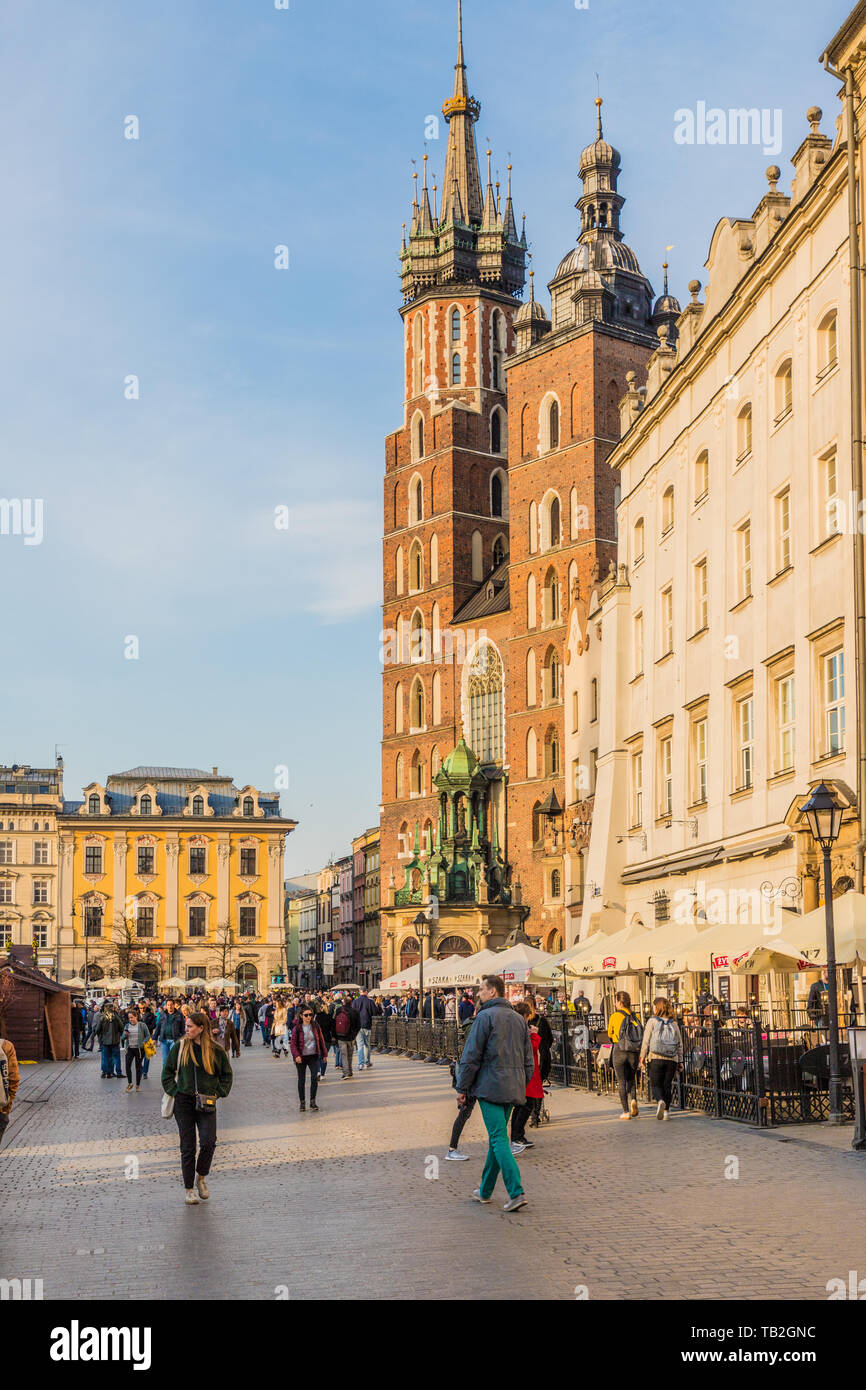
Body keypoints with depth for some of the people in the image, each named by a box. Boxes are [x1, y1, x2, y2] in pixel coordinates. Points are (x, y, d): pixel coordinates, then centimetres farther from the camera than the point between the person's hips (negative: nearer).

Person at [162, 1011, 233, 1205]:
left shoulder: (215, 1051, 1)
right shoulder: (180, 1047, 2)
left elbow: (227, 1075, 13)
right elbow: (167, 1071, 11)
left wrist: (218, 1094, 2)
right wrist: (173, 1092, 0)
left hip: (206, 1102, 0)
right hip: (184, 1102, 1)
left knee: (208, 1142, -15)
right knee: (187, 1146, 1)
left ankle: (200, 1177, 11)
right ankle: (189, 1189, 12)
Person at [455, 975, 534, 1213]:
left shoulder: (485, 1017, -9)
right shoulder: (519, 1019, 15)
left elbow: (471, 1056, -11)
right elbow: (528, 1060, 18)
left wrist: (462, 1088, -4)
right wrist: (522, 1086, 24)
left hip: (490, 1088, -7)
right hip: (513, 1090, 7)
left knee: (499, 1139, -9)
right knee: (497, 1137, 16)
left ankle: (516, 1192, -19)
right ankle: (486, 1190, 24)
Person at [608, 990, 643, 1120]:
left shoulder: (615, 1016, -4)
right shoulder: (635, 1017, 5)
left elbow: (610, 1034, 7)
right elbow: (641, 1034, 5)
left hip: (619, 1051, -3)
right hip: (634, 1052, 3)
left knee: (622, 1082, 3)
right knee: (631, 1080, 18)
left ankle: (626, 1111, -1)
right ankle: (633, 1100, -8)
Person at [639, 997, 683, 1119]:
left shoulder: (652, 1021, -2)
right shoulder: (673, 1023, 9)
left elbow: (646, 1041, -3)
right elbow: (680, 1044, 10)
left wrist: (642, 1056, 6)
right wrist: (680, 1061, 15)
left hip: (655, 1058, -3)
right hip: (672, 1059, 3)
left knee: (656, 1084, 5)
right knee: (667, 1085, 12)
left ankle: (660, 1101, -22)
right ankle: (666, 1110, 9)